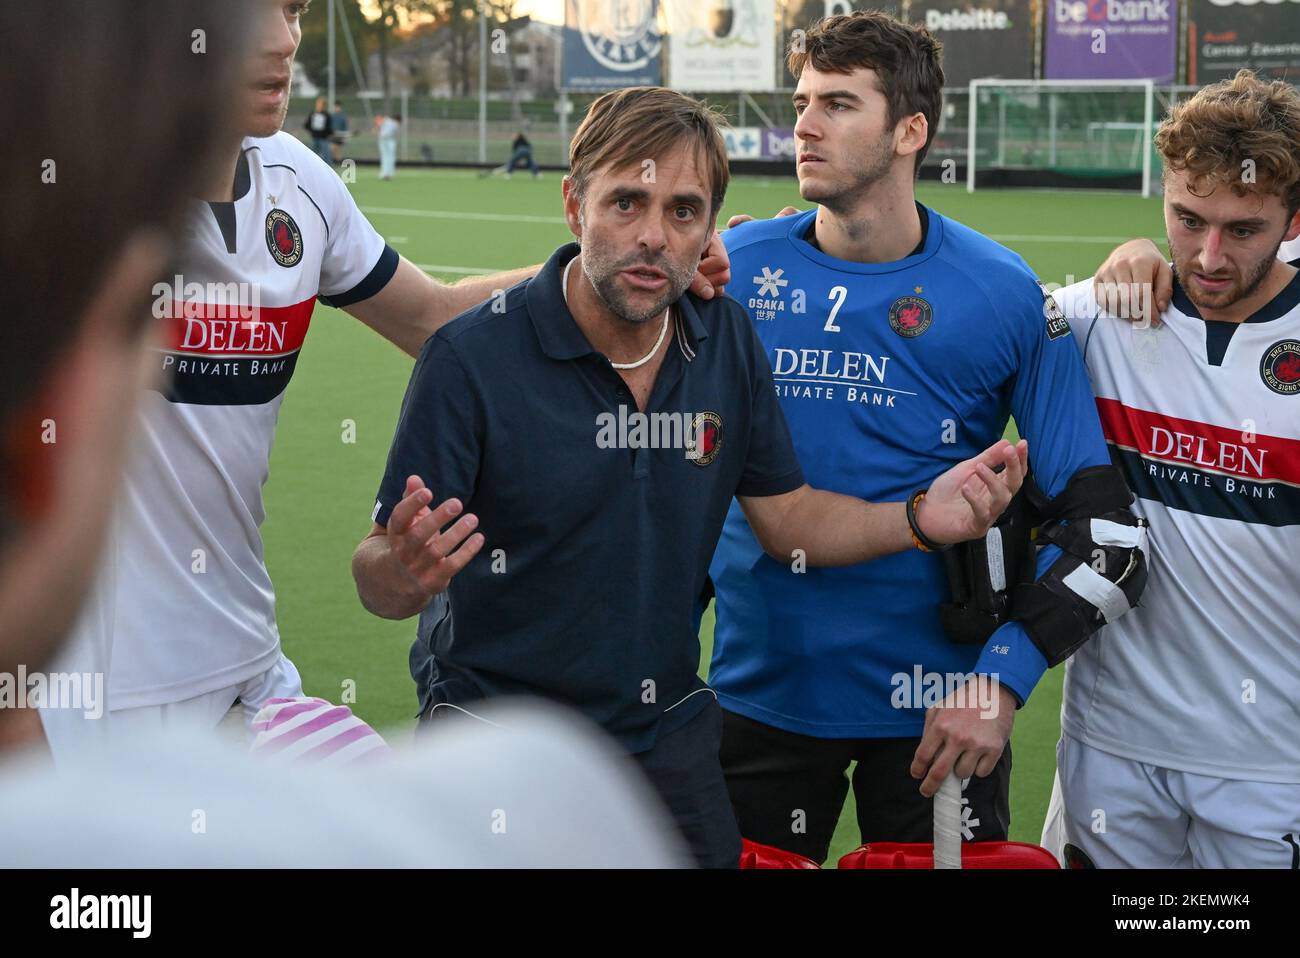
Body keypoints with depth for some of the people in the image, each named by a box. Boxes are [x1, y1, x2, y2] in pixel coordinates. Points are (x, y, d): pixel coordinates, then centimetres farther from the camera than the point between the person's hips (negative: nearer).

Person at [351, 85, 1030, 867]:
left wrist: (921, 519, -11)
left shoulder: (728, 341, -3)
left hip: (675, 738, 4)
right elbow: (379, 587, -18)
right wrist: (406, 568, -41)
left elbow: (787, 517, 5)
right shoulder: (474, 356, -18)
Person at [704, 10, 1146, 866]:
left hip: (936, 707, -1)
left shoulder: (1003, 296, -8)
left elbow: (1103, 521, -6)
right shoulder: (733, 269, -3)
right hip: (760, 689, 2)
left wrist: (1003, 681, -14)